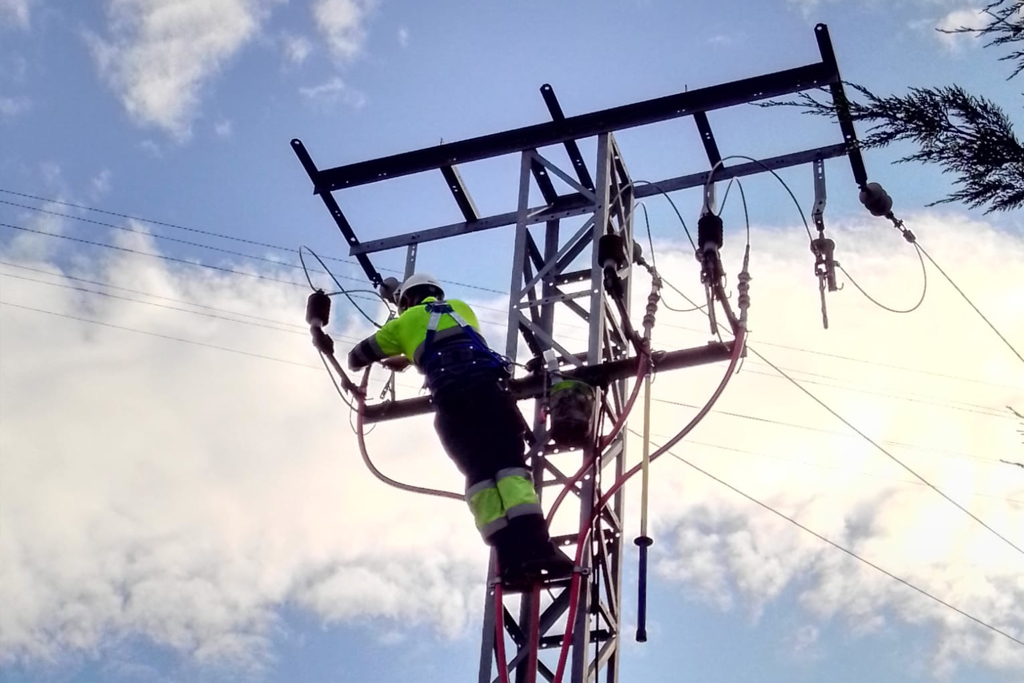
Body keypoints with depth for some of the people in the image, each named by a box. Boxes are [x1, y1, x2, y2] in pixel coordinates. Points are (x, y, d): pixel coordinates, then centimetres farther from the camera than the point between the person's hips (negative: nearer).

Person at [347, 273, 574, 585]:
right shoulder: (461, 308, 34)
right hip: (488, 386, 1)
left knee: (478, 474, -2)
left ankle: (510, 555, -18)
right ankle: (534, 546, -28)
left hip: (449, 398, -1)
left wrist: (355, 363, 63)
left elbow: (358, 356, 38)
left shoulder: (407, 321, 27)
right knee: (510, 465, -9)